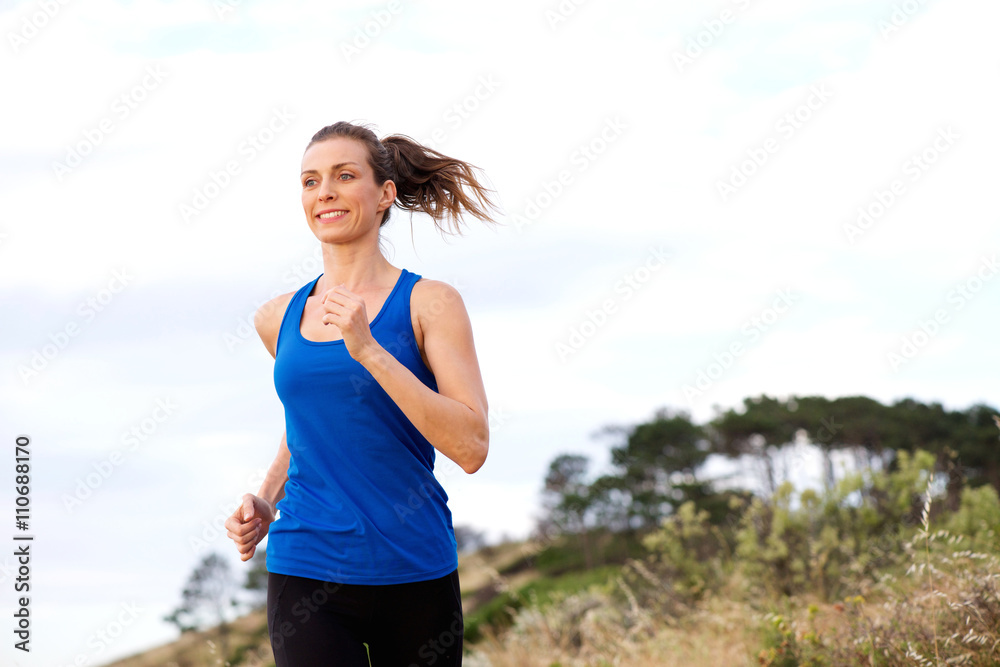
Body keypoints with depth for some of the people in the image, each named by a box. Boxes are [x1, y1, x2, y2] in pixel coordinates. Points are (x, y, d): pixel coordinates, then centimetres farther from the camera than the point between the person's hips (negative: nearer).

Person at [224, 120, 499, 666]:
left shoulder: (429, 303, -3)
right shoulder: (279, 318, 8)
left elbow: (471, 447, -14)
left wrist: (368, 350, -20)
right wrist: (266, 501, 9)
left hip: (415, 575, -1)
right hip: (306, 574, 2)